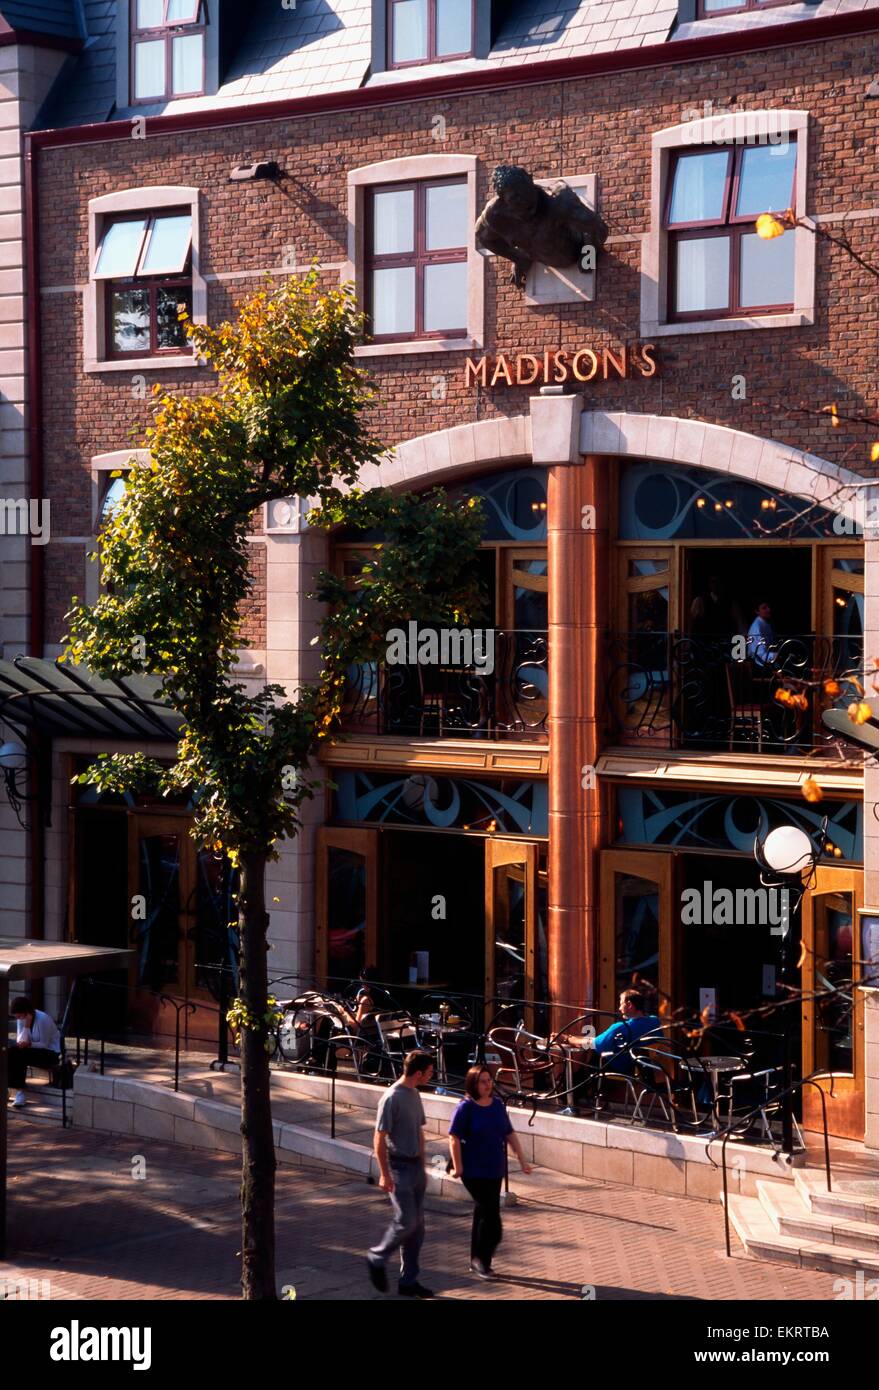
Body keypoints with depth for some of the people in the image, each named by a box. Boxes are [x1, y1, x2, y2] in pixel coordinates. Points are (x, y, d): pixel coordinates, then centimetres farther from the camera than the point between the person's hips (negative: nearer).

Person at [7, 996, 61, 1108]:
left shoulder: (43, 1019, -21)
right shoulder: (21, 1019, -1)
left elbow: (44, 1044, -18)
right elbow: (20, 1042, -8)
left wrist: (29, 1044, -32)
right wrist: (27, 1025, -21)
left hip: (51, 1053, -7)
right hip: (34, 1050, 7)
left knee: (20, 1055, -29)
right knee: (12, 1053, -22)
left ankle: (20, 1093, -25)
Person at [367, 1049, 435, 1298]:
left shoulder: (414, 1095, 10)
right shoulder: (391, 1098, -17)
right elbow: (379, 1138, -17)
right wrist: (385, 1174, -18)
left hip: (415, 1166, 8)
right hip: (398, 1167, -8)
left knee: (417, 1225, 8)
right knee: (405, 1221, -9)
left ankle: (409, 1281, 14)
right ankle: (376, 1259, 14)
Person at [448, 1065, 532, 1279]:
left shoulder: (498, 1104, 6)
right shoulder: (466, 1107, -12)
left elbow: (509, 1134, 12)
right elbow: (454, 1138, -13)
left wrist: (522, 1160, 9)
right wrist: (457, 1167, -16)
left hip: (495, 1169, 6)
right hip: (474, 1171, -6)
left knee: (483, 1213, 13)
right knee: (490, 1212, -10)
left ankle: (478, 1261, 24)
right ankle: (481, 1260, 4)